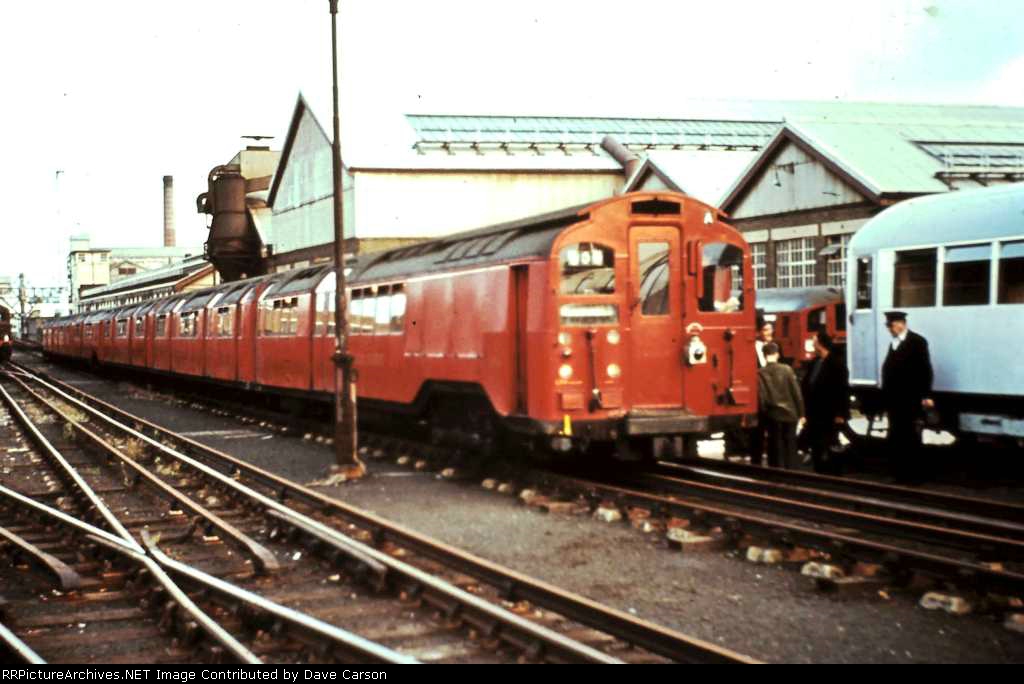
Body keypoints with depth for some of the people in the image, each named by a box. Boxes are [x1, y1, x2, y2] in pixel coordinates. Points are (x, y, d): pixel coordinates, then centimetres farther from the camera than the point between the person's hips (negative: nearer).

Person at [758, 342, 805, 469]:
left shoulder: (761, 373, -7)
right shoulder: (787, 369, -4)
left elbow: (761, 399, -8)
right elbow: (796, 392, -3)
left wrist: (763, 422, -2)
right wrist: (800, 413, 6)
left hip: (773, 416, -1)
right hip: (790, 414, 1)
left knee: (776, 450, 5)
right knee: (790, 449, 10)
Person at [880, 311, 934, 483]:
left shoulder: (917, 341, -6)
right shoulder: (893, 343, 17)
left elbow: (925, 370, -12)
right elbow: (889, 369, 14)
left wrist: (926, 395, -18)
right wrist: (886, 394, 9)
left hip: (910, 399, -7)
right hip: (894, 399, 7)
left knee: (911, 437, 0)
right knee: (896, 437, 8)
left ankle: (913, 473, 5)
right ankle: (899, 471, 13)